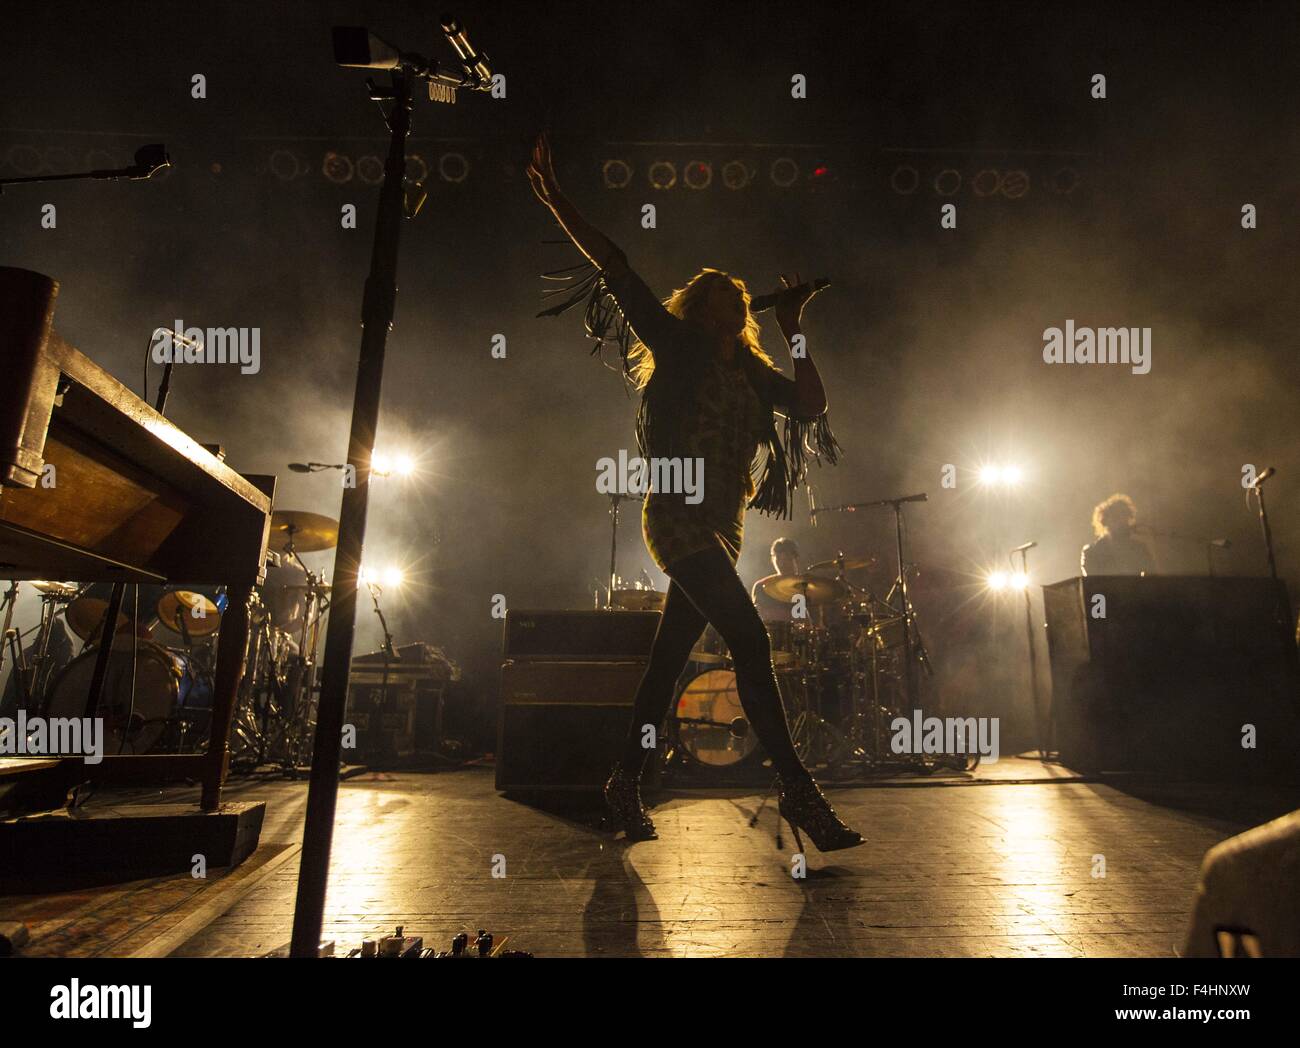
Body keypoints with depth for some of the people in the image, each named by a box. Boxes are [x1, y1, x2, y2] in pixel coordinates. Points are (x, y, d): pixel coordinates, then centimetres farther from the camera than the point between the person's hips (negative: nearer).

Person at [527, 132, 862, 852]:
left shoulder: (750, 371, 19)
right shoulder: (676, 346, 5)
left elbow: (811, 405, 9)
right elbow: (614, 269, 1)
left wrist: (795, 330, 9)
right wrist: (555, 202, -3)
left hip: (720, 528, 7)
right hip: (678, 517, -6)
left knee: (669, 657, 8)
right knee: (748, 636, -17)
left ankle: (625, 784, 18)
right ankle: (796, 789, -11)